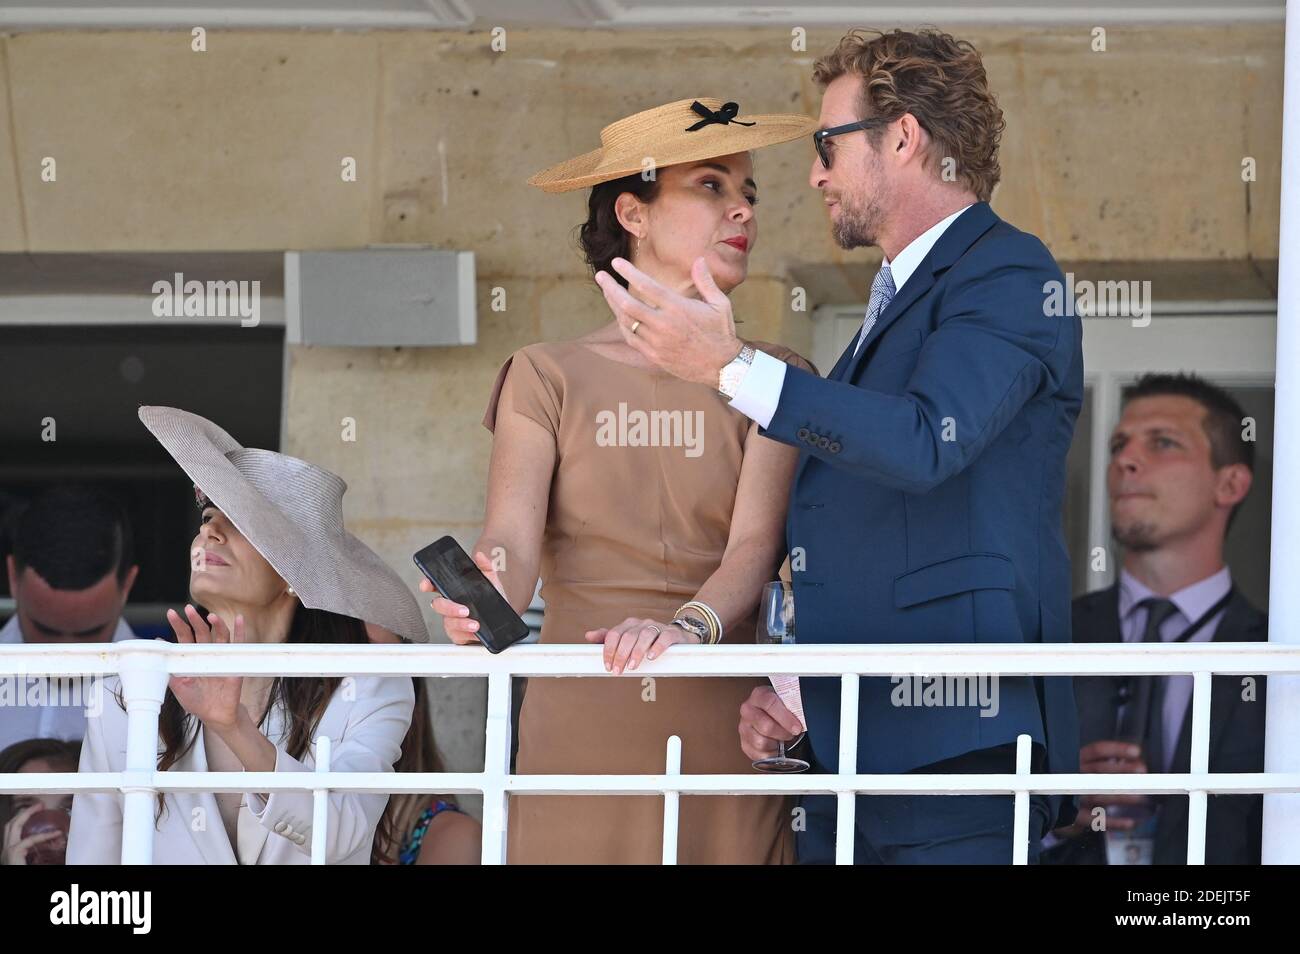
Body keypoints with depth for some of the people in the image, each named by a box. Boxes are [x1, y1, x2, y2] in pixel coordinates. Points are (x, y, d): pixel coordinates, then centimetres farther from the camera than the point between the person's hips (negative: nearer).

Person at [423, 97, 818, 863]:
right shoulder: (548, 379, 6)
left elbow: (754, 549, -6)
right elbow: (513, 541, -7)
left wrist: (690, 628, -28)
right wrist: (488, 599, -31)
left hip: (723, 745, 1)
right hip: (577, 740, -1)